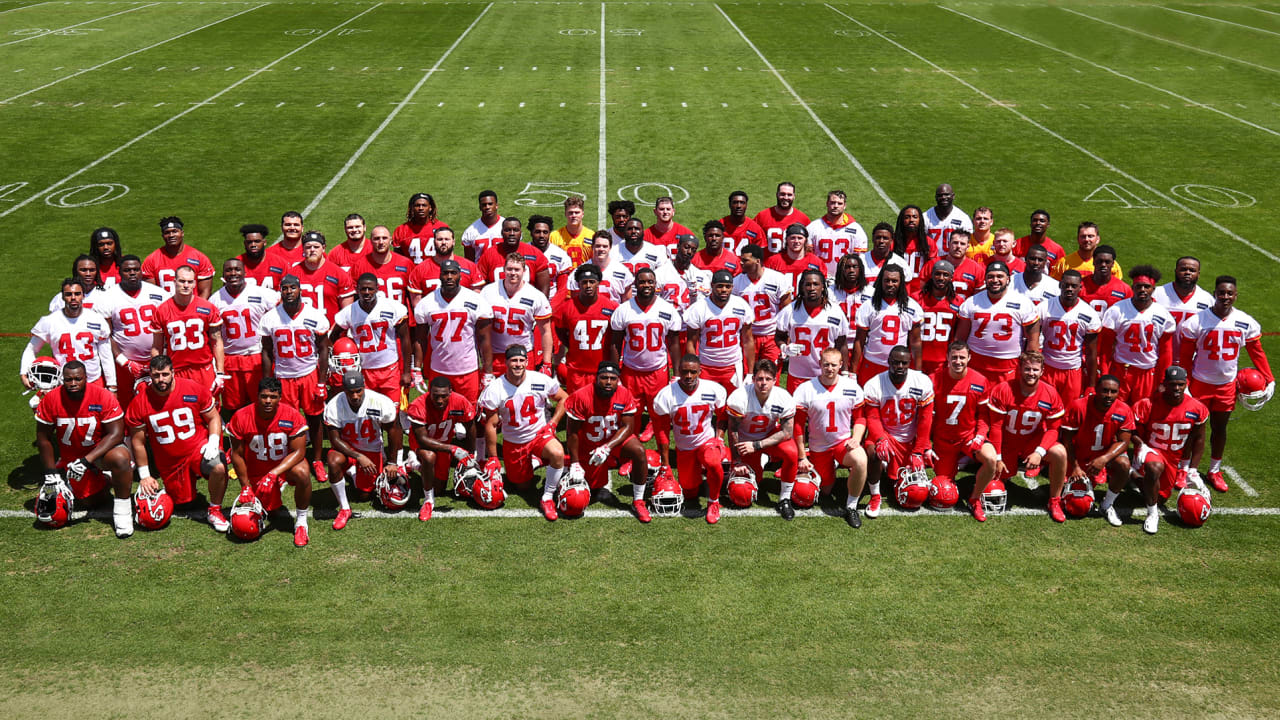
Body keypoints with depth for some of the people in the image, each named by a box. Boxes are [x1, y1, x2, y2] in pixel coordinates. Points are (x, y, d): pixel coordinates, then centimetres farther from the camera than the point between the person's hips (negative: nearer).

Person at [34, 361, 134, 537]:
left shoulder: (103, 397, -22)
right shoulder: (51, 400, -14)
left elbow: (115, 434, -23)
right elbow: (43, 438, -3)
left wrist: (86, 461, -30)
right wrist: (51, 472, -5)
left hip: (100, 450, -3)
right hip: (70, 458, 3)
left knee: (121, 458, -36)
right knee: (91, 499, 5)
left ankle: (122, 507, -20)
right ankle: (102, 478, 38)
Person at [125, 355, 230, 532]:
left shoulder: (194, 390, -11)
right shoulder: (139, 403, -9)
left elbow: (213, 418, 1)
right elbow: (138, 442, 0)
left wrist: (213, 442, -17)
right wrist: (144, 476, 1)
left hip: (198, 447, -2)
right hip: (169, 462, 2)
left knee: (219, 467, -33)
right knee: (183, 501, 11)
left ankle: (214, 511, -10)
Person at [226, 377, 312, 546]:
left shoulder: (292, 415, -20)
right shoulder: (241, 418, -17)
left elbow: (298, 452, -20)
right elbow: (237, 455, -6)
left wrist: (273, 474, -31)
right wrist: (245, 487, -5)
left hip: (286, 463, -2)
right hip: (257, 472, 2)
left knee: (302, 474, -34)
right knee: (269, 509, -4)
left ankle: (301, 521, -14)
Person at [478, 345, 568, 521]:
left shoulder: (541, 381, -13)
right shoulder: (495, 390, -14)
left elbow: (564, 399, 4)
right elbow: (491, 426, -6)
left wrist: (552, 424, -8)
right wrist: (493, 458, -2)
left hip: (539, 434, -1)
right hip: (513, 442, 1)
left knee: (557, 453, -32)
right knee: (523, 484, 9)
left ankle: (547, 499, -15)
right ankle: (532, 461, 42)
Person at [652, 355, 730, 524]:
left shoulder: (714, 390, -13)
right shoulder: (665, 396, -15)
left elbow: (722, 416, 7)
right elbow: (662, 430, -6)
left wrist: (719, 439, -7)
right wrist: (665, 465, -4)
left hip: (708, 441, -2)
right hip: (683, 449, 2)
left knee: (713, 463, -36)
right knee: (690, 495, 6)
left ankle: (713, 502, -10)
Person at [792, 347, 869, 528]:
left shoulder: (852, 387, -6)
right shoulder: (805, 390, -10)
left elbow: (860, 418, 5)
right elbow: (798, 425, -4)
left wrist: (856, 438, -15)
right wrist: (801, 457, -4)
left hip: (844, 442, -1)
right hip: (817, 448, 1)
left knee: (860, 460, -34)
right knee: (826, 491, 10)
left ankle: (851, 507, -15)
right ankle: (832, 466, 44)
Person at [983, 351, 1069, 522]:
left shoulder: (1050, 394, -12)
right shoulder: (1003, 390, -18)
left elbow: (1053, 429, -7)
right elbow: (995, 426, -12)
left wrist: (1039, 452, -24)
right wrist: (997, 458, -12)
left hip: (1034, 441, 0)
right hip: (1007, 443, 0)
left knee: (1059, 452, -26)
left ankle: (1055, 502, -9)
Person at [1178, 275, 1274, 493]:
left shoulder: (1246, 323, -6)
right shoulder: (1197, 321, -14)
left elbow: (1257, 352, 4)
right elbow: (1185, 357, -7)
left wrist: (1269, 379, -3)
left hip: (1227, 385, 3)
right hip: (1200, 383, -2)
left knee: (1219, 428, 14)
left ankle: (1214, 470, 30)